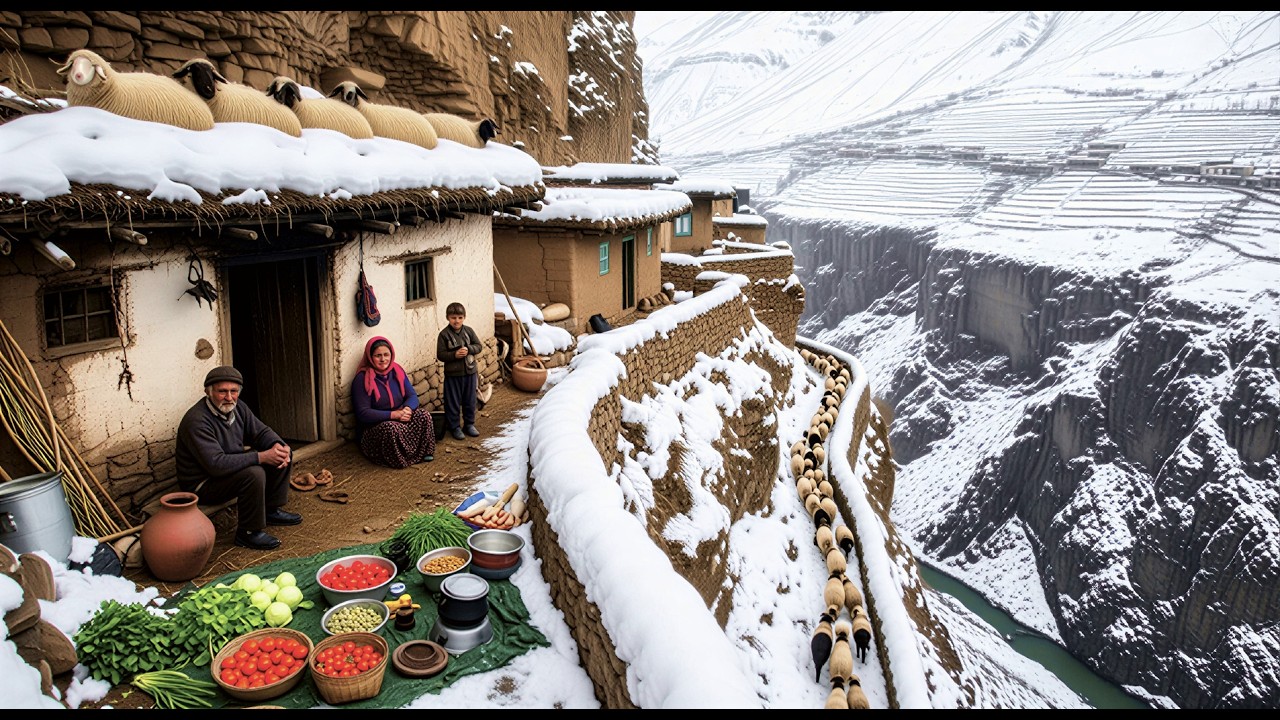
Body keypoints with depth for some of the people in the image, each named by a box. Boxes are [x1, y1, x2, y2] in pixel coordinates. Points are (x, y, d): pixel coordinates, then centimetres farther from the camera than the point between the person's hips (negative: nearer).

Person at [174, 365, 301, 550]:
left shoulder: (236, 407, -3)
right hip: (203, 483, -9)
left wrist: (278, 445, -19)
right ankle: (248, 533, -17)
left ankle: (272, 510, 12)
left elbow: (261, 431, 5)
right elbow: (217, 464, -36)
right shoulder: (197, 421, -28)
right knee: (253, 474, -33)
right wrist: (261, 457, -36)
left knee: (283, 453, 2)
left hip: (232, 467, 9)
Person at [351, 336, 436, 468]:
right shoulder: (363, 379, -14)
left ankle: (424, 452, -10)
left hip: (399, 418, 5)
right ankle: (403, 459, -15)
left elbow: (412, 395, 0)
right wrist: (393, 414, -28)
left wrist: (407, 409, -25)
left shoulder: (397, 371, 3)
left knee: (424, 414, -21)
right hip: (374, 427, -5)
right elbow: (363, 414, -19)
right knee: (391, 428, -38)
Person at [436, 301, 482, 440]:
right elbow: (440, 355, -10)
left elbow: (479, 346, 2)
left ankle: (469, 424, 29)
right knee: (453, 402, 5)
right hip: (453, 374, -3)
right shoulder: (444, 334, -10)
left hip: (469, 372, 4)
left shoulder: (469, 331, 1)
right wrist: (454, 355, -23)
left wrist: (469, 349, -16)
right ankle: (454, 427, 18)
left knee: (470, 401, 14)